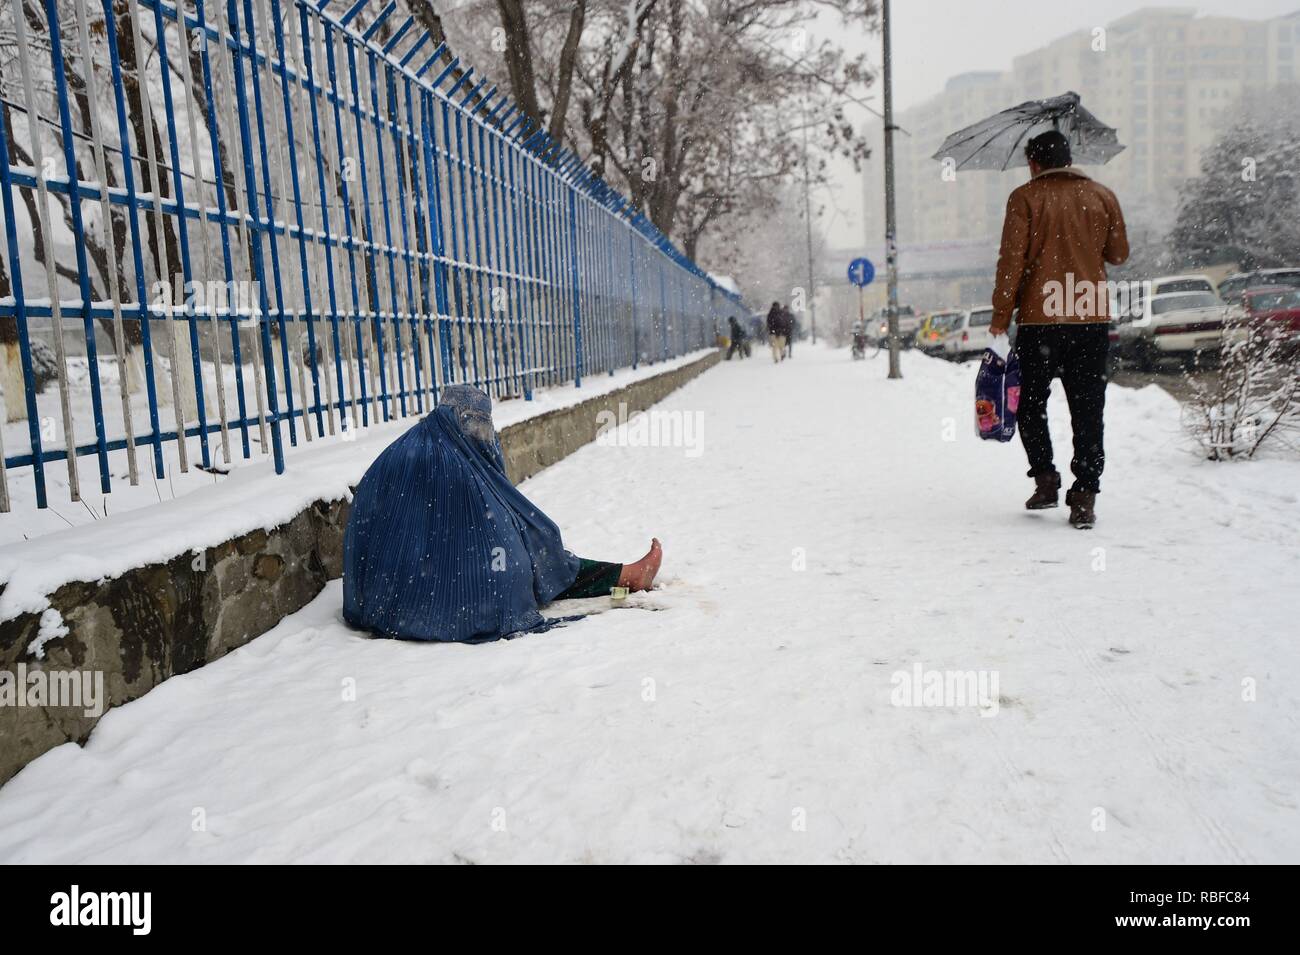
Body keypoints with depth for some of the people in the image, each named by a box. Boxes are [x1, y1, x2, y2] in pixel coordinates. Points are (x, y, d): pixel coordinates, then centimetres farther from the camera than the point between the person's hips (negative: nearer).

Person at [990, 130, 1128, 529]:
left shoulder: (1025, 198, -1)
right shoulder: (1102, 196, 9)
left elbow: (1011, 260, -7)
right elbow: (1119, 254, 17)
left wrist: (1000, 316, -1)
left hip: (1039, 319, -3)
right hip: (1092, 319, 3)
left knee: (1031, 402, 14)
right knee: (1087, 410, 4)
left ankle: (1045, 477, 4)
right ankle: (1084, 497, 2)